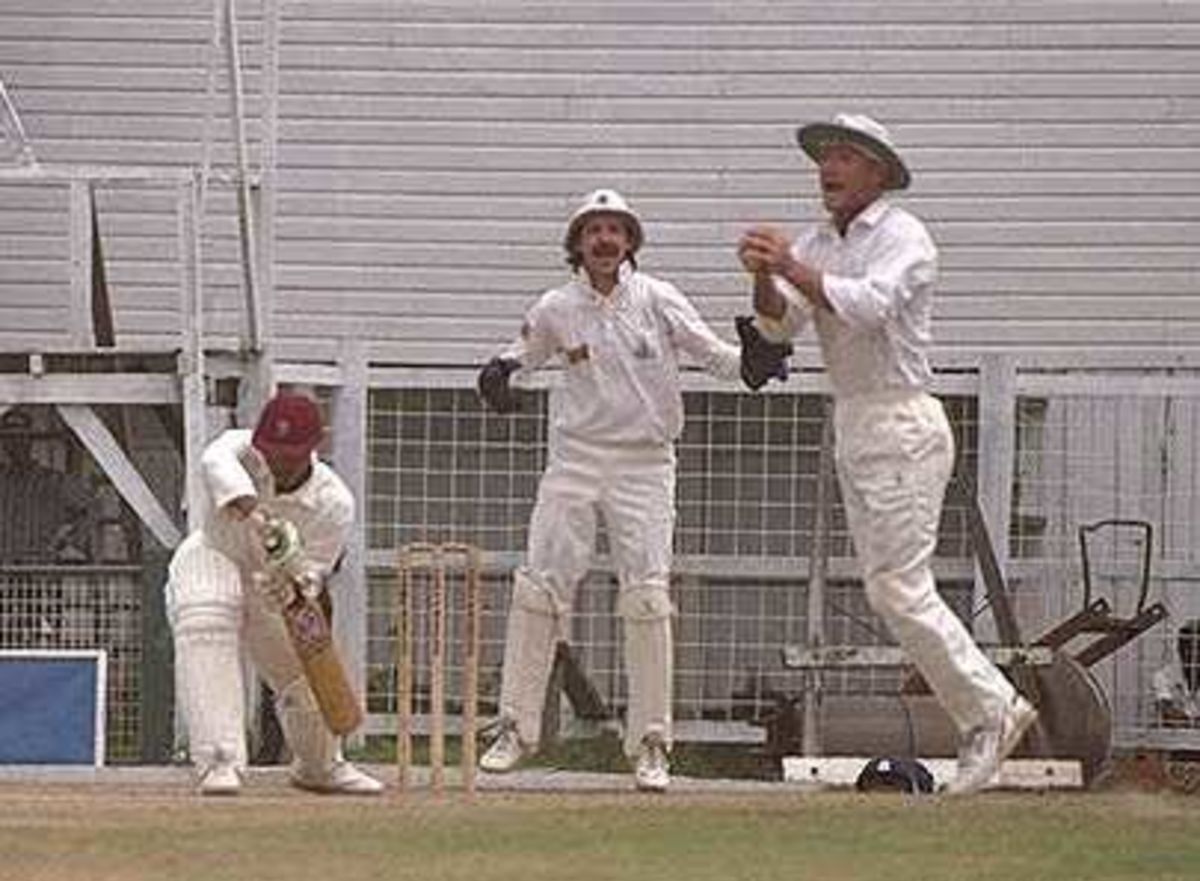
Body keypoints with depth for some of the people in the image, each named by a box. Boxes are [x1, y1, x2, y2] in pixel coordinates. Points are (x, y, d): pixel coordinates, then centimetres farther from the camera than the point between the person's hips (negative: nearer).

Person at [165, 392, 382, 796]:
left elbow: (310, 575, -21)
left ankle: (320, 766, 41)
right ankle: (219, 762, -40)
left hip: (272, 585, 3)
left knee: (305, 668, 7)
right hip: (212, 560, -3)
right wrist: (248, 511, -70)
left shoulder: (334, 504, -21)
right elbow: (216, 463, -51)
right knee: (205, 634, -34)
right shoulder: (241, 449, -26)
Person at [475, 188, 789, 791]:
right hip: (574, 459, 1)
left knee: (647, 597, -6)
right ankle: (516, 726, 6)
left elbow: (710, 352, -2)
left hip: (645, 462, -1)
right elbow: (525, 351, 17)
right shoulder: (556, 310, 3)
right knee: (539, 587, -4)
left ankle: (651, 742, 0)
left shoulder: (657, 300, -2)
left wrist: (753, 362, -22)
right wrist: (500, 372, -6)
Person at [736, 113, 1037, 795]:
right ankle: (991, 712, 13)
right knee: (892, 591, 8)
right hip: (852, 427, 9)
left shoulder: (903, 237, -9)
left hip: (902, 425, -9)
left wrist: (794, 268, -28)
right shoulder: (818, 244, 14)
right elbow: (781, 324, 2)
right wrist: (765, 276, -16)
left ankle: (990, 710, -3)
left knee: (899, 587, -12)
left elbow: (868, 306, -26)